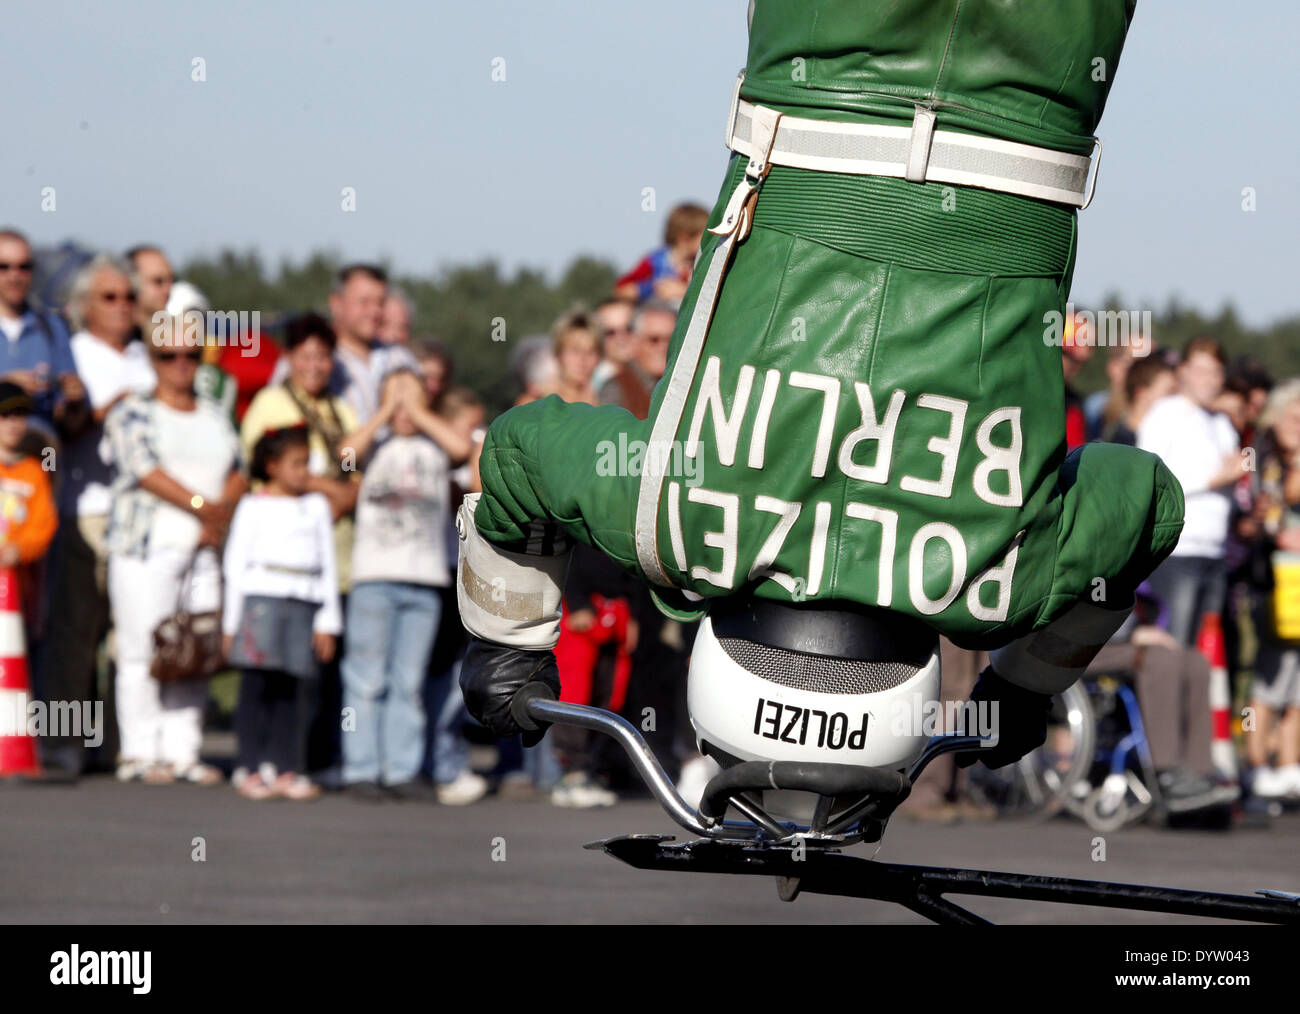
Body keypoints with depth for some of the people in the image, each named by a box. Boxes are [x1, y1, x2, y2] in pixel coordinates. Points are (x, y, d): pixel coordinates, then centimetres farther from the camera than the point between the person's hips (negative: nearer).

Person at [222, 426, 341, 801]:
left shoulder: (316, 506, 17)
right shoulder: (253, 507, 6)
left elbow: (327, 565, 17)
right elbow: (235, 563, 6)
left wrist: (328, 620, 11)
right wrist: (231, 622, 1)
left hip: (305, 603, 3)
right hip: (261, 597, -3)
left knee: (297, 687, -1)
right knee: (258, 685, -5)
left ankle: (287, 767, 1)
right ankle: (252, 767, -2)